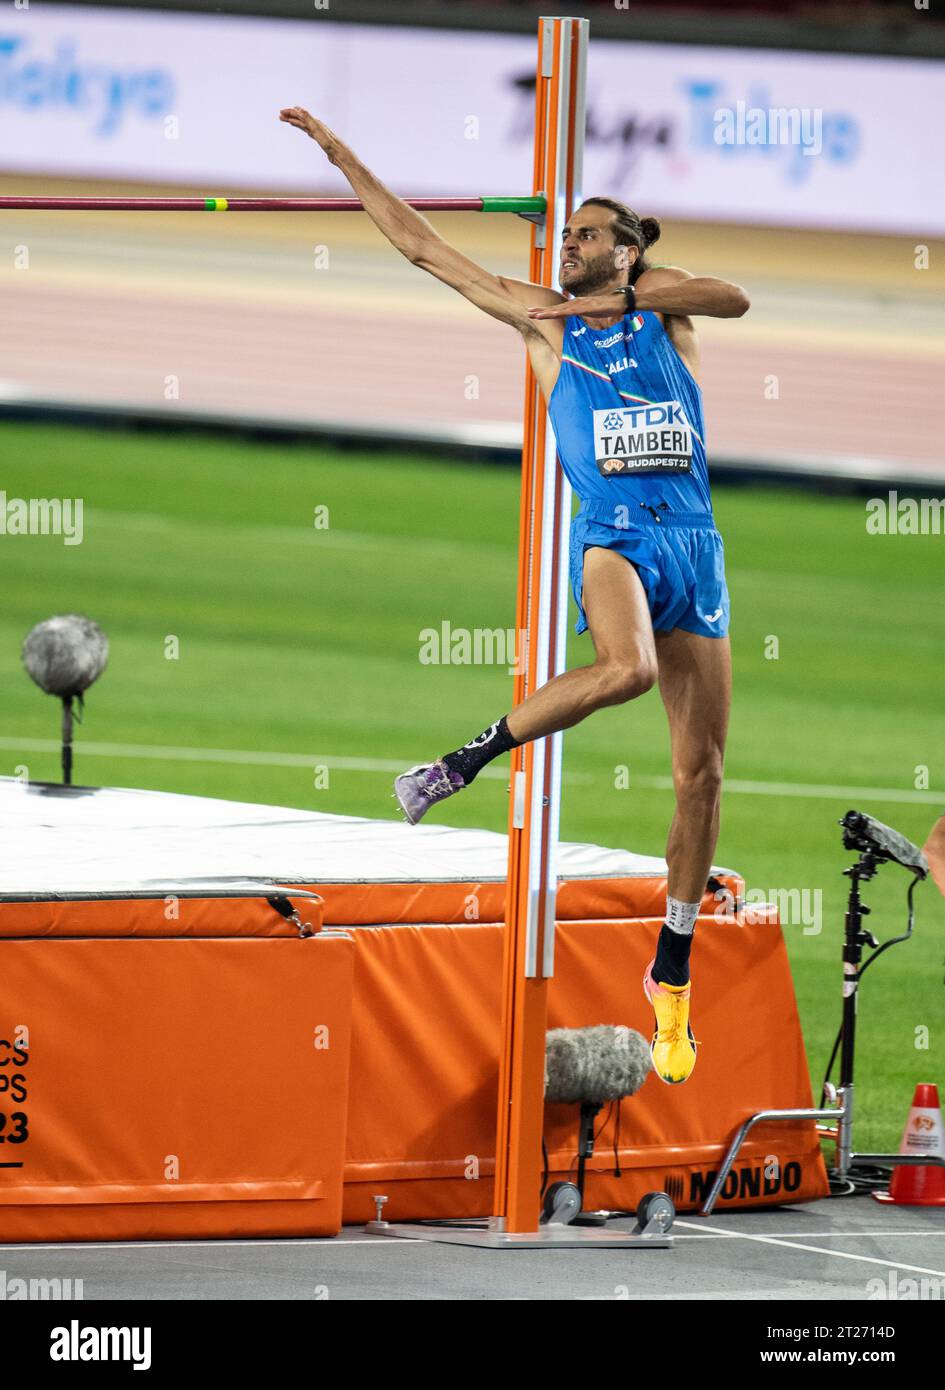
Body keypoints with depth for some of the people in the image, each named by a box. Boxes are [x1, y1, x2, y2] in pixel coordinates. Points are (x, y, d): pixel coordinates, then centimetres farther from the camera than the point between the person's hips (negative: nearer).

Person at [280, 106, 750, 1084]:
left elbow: (735, 299, -9)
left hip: (695, 544, 3)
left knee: (701, 774, 3)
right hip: (612, 534, -3)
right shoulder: (544, 317, 12)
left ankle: (671, 979, 14)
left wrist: (616, 297, -7)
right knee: (626, 668, -38)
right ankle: (464, 763, -18)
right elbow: (421, 246, 12)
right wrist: (338, 153, 12)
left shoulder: (661, 301, 14)